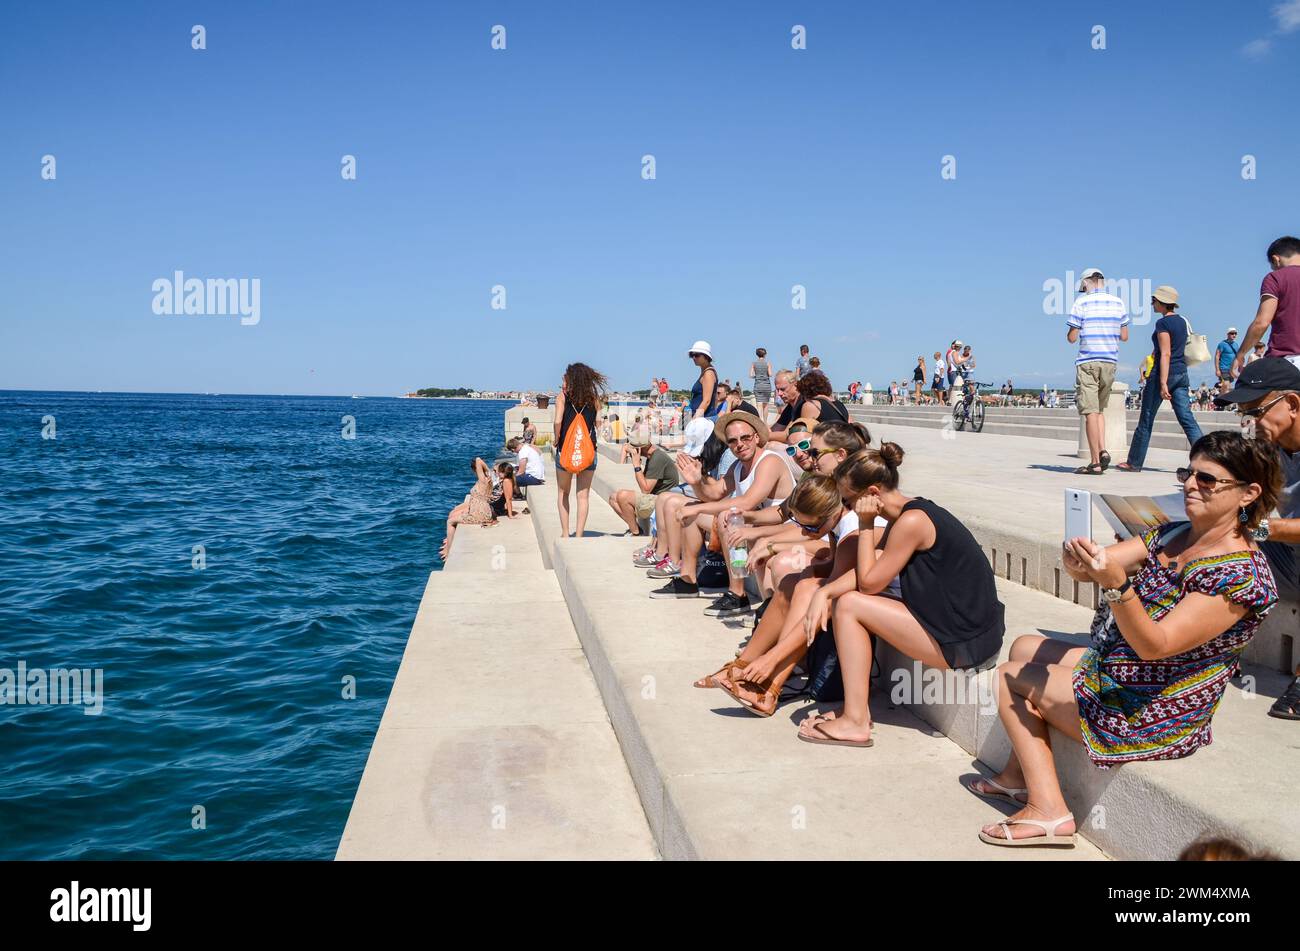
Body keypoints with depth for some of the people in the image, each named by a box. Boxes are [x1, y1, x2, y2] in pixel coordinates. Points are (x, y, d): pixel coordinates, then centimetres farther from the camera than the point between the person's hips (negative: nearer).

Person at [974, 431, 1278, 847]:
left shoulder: (1242, 574, -25)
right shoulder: (1171, 535, 1)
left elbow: (1154, 645, -32)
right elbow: (1092, 567, -10)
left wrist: (1115, 583, -47)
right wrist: (1079, 558, -34)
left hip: (1151, 715, -9)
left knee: (1008, 678, -1)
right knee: (1025, 647, 19)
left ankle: (1048, 810, 0)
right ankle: (1020, 776, 20)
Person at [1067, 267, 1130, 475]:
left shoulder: (1081, 303, -5)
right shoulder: (1118, 303, 8)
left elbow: (1072, 338, -6)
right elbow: (1124, 336, 10)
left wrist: (1072, 331, 15)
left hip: (1088, 362, -5)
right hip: (1110, 362, 5)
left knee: (1090, 411, -4)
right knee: (1099, 409, 17)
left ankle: (1095, 462, -5)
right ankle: (1102, 451, 0)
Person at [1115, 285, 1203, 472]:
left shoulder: (1163, 323, -12)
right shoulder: (1182, 320, 13)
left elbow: (1165, 354, -19)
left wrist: (1163, 383, -22)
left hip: (1164, 372, -8)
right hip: (1181, 373, 8)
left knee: (1146, 420, 3)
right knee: (1186, 418, 2)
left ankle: (1134, 463, 12)